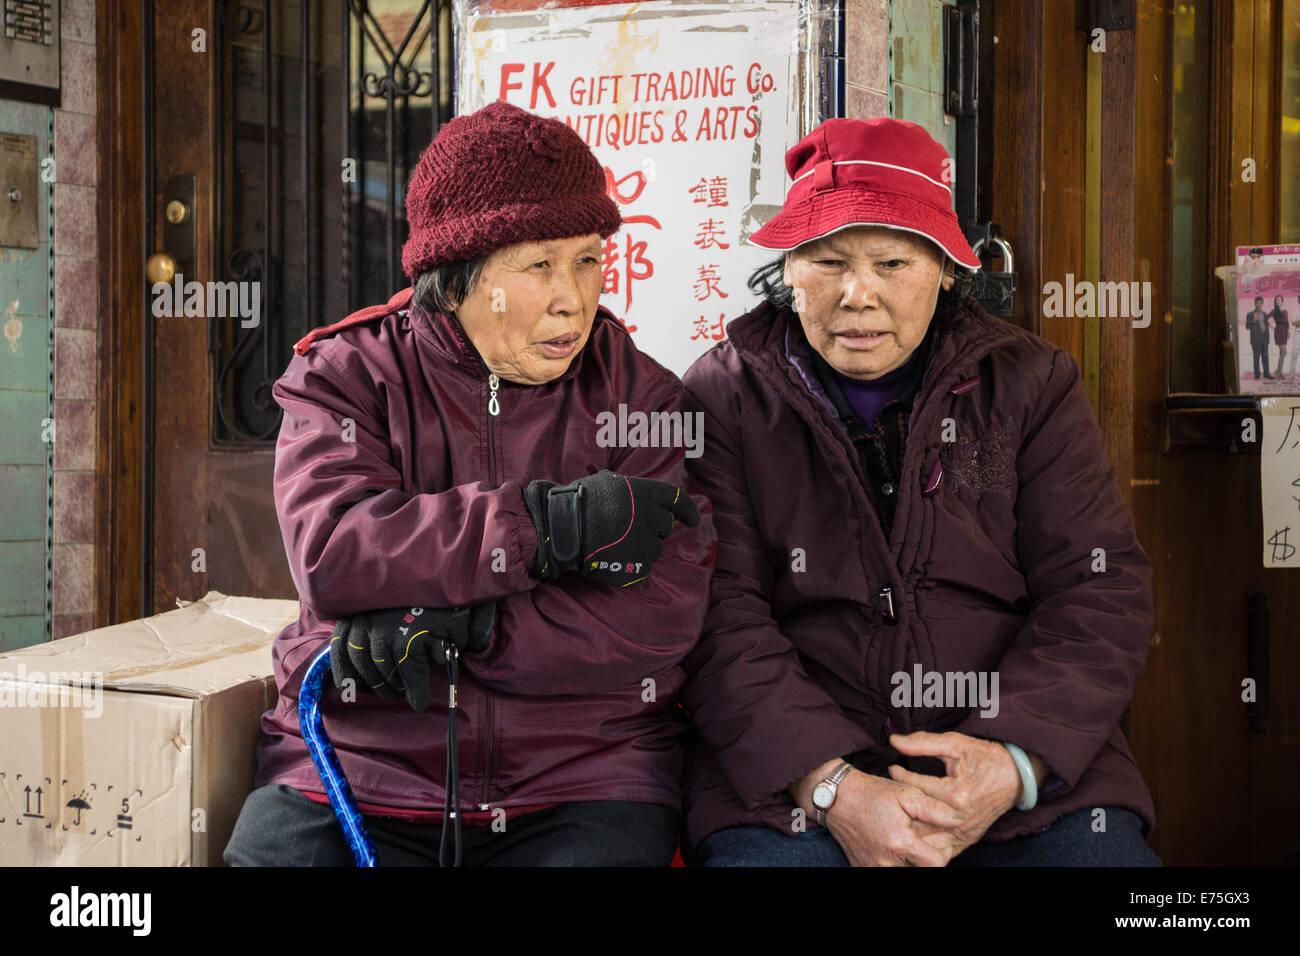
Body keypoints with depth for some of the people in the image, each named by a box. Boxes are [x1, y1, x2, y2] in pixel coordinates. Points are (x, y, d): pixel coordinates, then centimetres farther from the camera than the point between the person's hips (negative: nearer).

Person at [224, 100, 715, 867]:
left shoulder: (638, 393, 6)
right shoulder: (347, 373, 6)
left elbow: (665, 610, -7)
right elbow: (331, 554, -13)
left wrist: (449, 631, -15)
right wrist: (554, 523, -16)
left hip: (582, 784, 0)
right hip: (355, 762, 0)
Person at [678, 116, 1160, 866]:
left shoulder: (1032, 384, 9)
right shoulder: (723, 398, 4)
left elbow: (1100, 588, 3)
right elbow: (717, 618, -5)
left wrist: (1014, 762, -14)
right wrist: (832, 788, -19)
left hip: (1024, 762, 3)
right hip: (792, 769, -2)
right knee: (758, 852, -30)